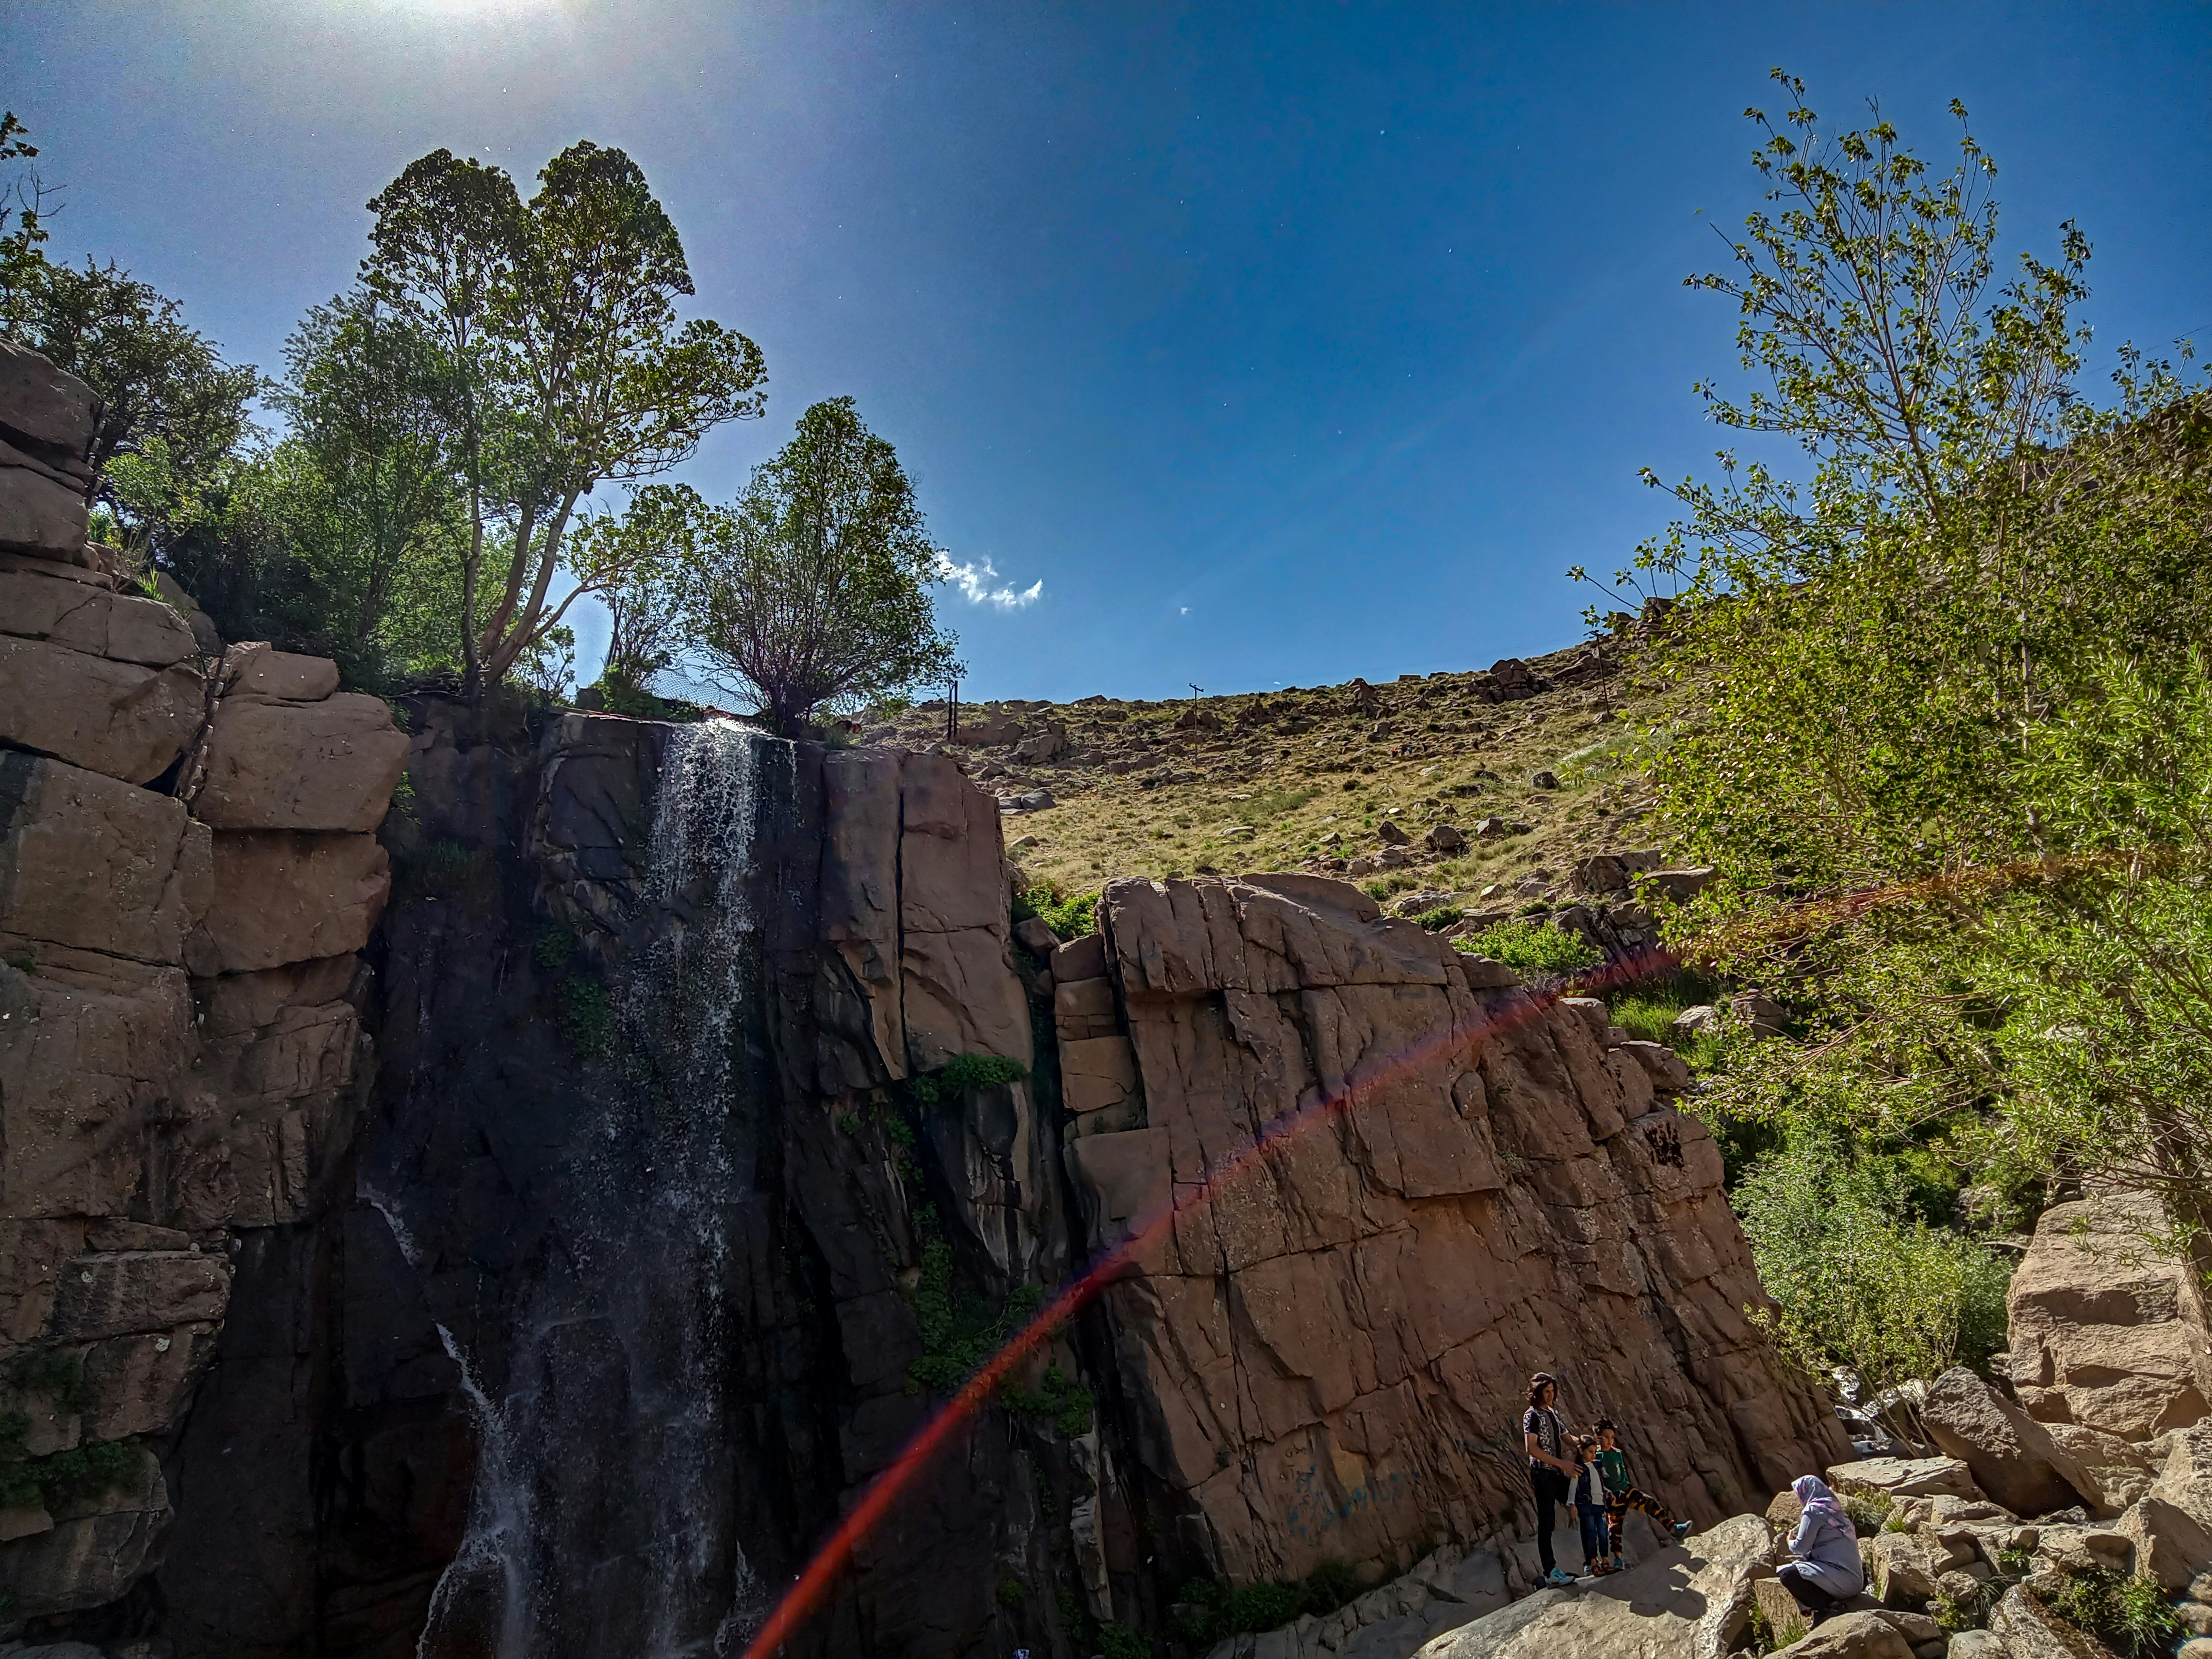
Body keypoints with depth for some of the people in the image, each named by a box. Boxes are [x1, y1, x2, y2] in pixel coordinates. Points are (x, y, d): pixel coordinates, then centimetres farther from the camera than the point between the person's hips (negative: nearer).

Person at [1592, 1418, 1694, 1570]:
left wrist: (1627, 1487, 13)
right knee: (1615, 1527, 0)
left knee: (1651, 1504, -13)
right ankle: (1618, 1559, 11)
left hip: (1626, 1491, 4)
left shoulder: (1618, 1454, 5)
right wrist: (1607, 1493, -20)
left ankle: (1673, 1529, -17)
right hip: (1612, 1497, -4)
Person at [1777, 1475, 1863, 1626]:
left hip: (1840, 1578, -10)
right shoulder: (1835, 1510, 18)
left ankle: (1824, 1611, -16)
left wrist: (1791, 1542, 14)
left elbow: (1801, 1546, -8)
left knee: (1787, 1574, -17)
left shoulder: (1814, 1511, -8)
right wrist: (1803, 1557, 32)